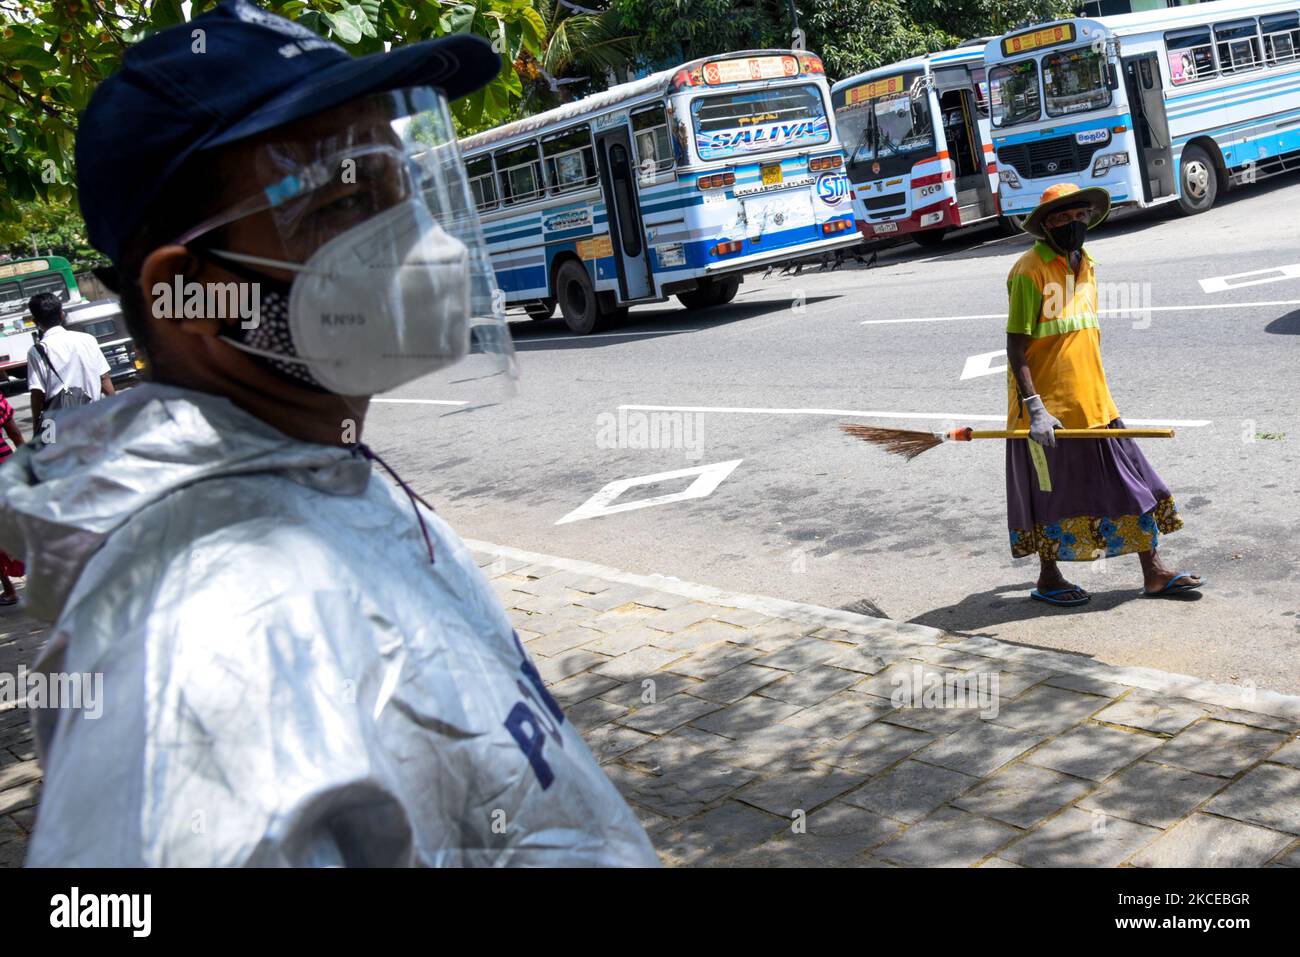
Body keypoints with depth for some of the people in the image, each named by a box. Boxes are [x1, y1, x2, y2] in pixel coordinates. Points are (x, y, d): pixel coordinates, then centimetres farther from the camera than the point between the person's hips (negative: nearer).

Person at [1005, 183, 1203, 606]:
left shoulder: (1085, 264, 11)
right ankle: (1048, 580, 22)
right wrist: (1035, 407, -22)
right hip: (1048, 408, -7)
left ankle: (1154, 572, 16)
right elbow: (1015, 346, -16)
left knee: (1133, 481, 7)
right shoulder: (1030, 271, -13)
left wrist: (1096, 395, 20)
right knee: (1053, 493, 5)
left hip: (1093, 403, 7)